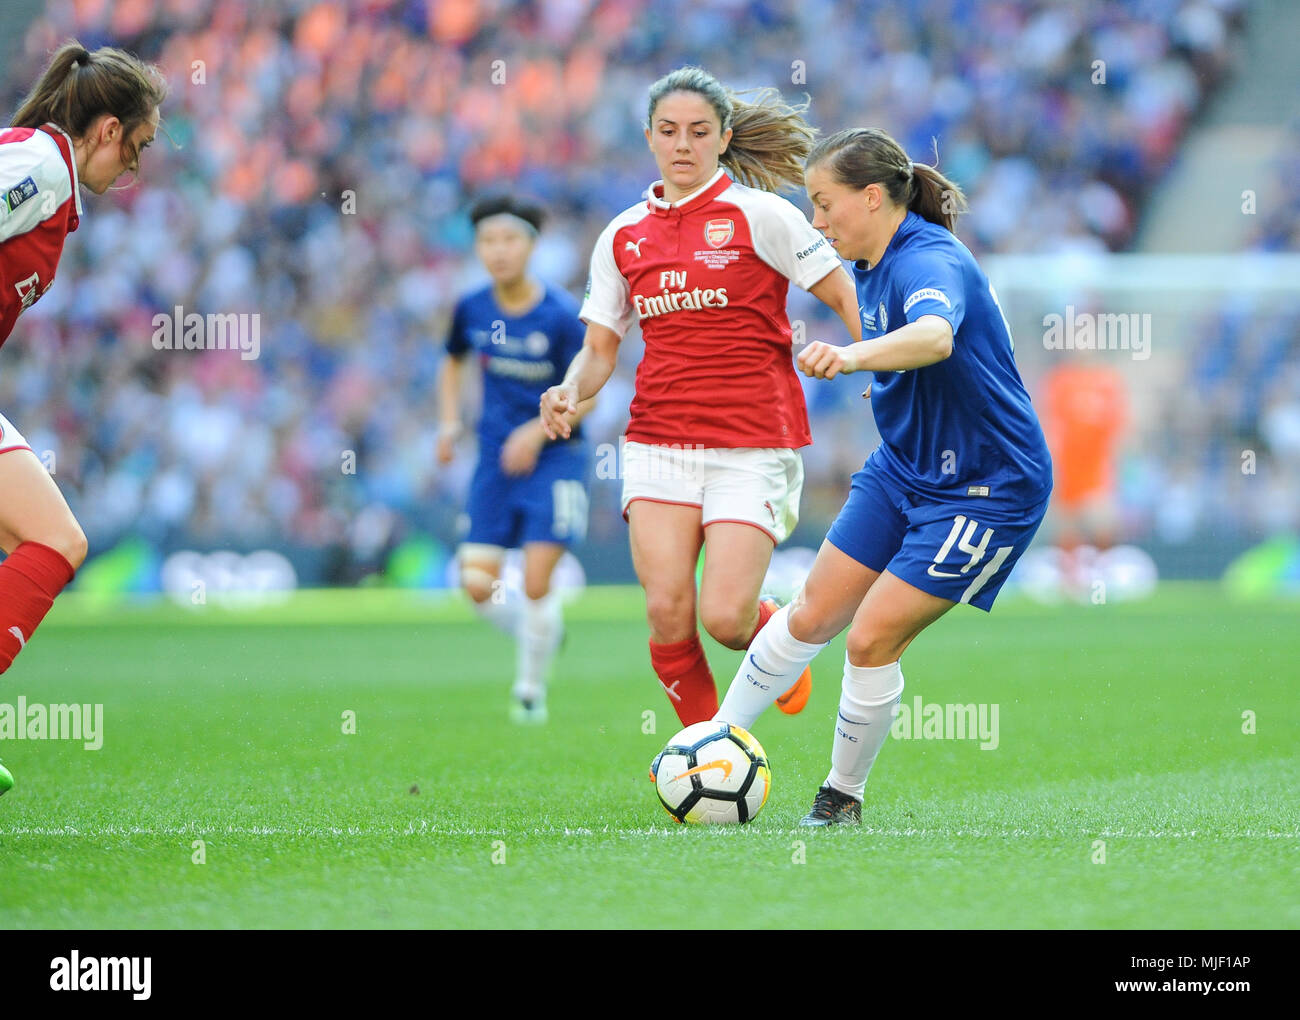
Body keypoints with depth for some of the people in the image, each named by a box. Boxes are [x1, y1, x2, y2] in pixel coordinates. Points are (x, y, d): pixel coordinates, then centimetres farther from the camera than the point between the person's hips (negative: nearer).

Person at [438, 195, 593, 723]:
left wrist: (539, 430, -22)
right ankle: (542, 632, 26)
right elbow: (453, 362, 19)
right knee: (477, 584, -5)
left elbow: (586, 393, -10)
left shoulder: (562, 315, -15)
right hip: (496, 458, 4)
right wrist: (449, 423, 7)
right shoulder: (472, 309, -1)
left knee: (536, 581, -11)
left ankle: (531, 689, 12)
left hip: (554, 457, -4)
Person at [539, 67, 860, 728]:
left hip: (753, 444, -3)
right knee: (667, 612, -11)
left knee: (724, 617, -14)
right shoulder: (623, 237, 11)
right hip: (659, 443, 3)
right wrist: (571, 390, -5)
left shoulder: (757, 214, -2)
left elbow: (846, 296, -1)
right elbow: (600, 348, 16)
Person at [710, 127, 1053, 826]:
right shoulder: (872, 270, 3)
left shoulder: (929, 262, -26)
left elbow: (934, 337, -50)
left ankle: (844, 799, 8)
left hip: (986, 491, -9)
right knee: (813, 613, 9)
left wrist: (853, 356, -66)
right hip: (902, 470, 9)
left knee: (872, 639, -10)